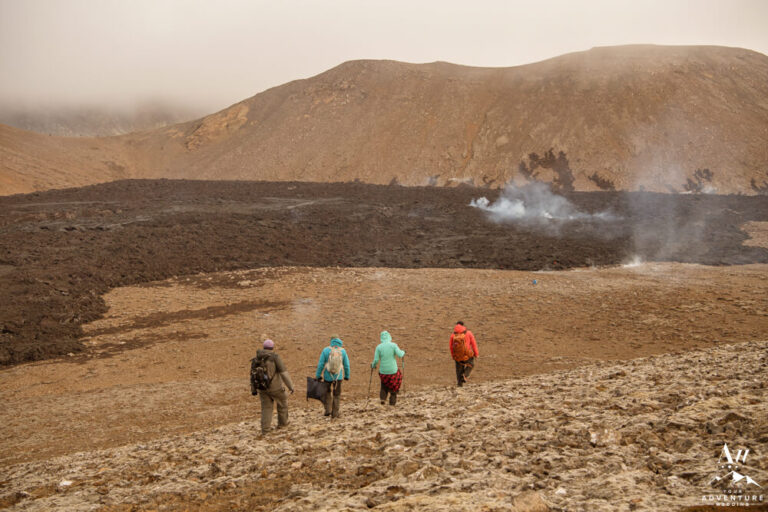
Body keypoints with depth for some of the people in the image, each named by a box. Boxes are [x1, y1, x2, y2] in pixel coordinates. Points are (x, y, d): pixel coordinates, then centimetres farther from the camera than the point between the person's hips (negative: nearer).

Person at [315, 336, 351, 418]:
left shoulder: (326, 350, -9)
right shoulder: (342, 351, -5)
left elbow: (320, 364, -7)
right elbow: (346, 365, 1)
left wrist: (318, 376, 2)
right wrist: (347, 376, 14)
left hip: (328, 376, 0)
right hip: (338, 377, 0)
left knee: (327, 392, 22)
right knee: (337, 395, 13)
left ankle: (328, 410, 15)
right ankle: (335, 413, 12)